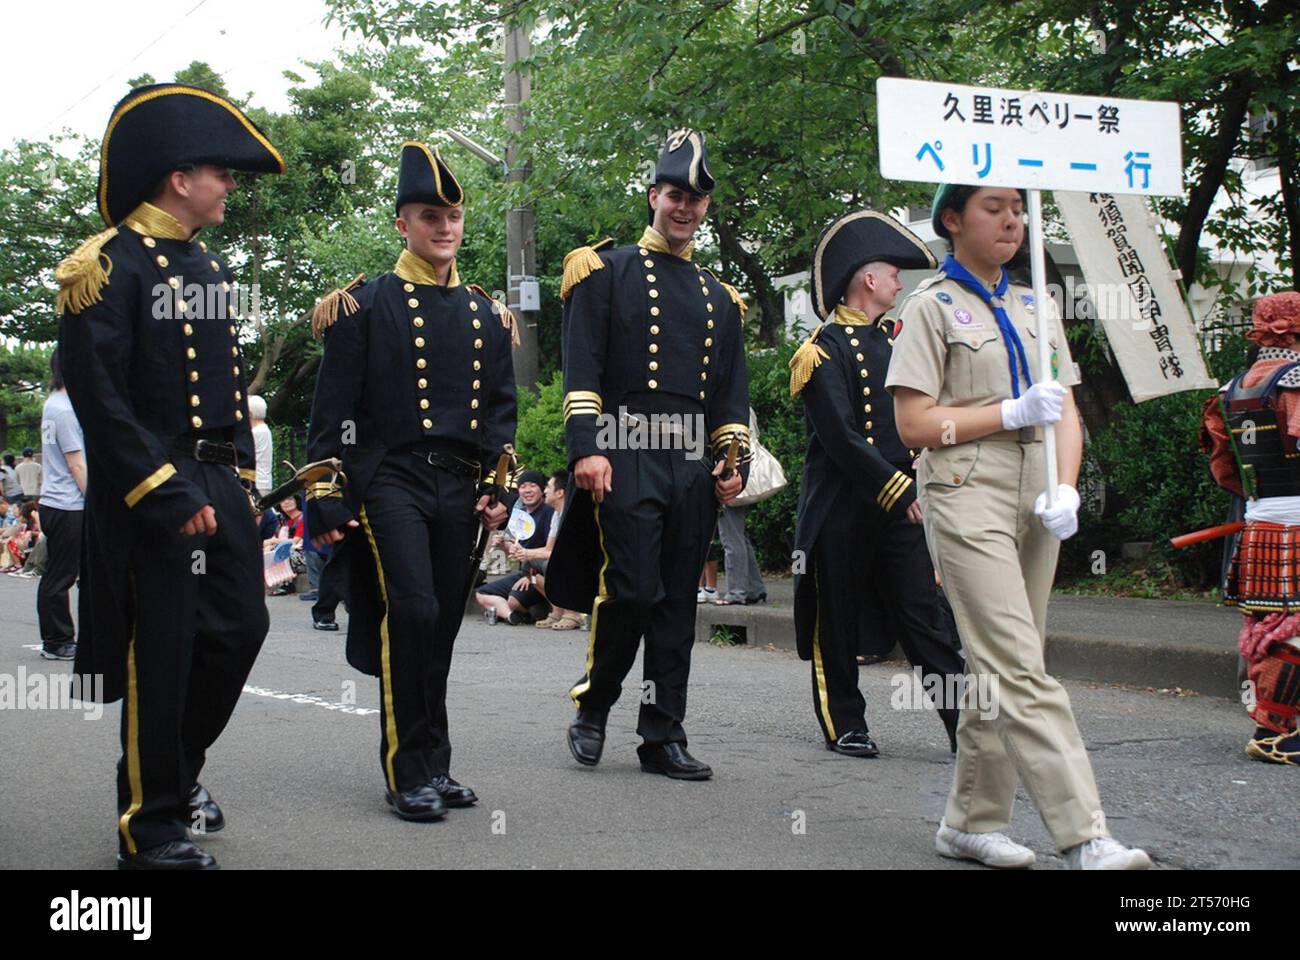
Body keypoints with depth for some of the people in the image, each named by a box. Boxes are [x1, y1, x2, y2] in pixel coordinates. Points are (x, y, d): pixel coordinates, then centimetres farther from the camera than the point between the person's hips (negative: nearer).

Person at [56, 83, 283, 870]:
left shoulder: (210, 266, 14)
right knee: (160, 655, -1)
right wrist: (167, 494, -19)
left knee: (240, 629, 11)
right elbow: (98, 397, -17)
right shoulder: (109, 265, -11)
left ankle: (178, 766, 33)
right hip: (150, 498, -8)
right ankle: (151, 826, 13)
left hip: (220, 487, 8)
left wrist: (241, 475, 12)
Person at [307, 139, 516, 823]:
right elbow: (332, 408, -2)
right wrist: (327, 500, -7)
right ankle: (407, 773, -7)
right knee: (411, 613, -16)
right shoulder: (364, 305, 1)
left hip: (459, 487, 5)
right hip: (389, 479, -4)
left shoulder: (487, 315, 15)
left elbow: (501, 409, 18)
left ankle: (434, 766, 16)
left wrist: (498, 488, 7)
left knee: (441, 626, 7)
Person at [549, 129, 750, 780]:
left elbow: (732, 392, 20)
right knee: (631, 588, -13)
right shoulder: (606, 272, 5)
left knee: (678, 601, 5)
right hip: (625, 456, -5)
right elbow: (581, 367, -4)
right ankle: (593, 708, 9)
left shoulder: (719, 297, 20)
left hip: (693, 463, 5)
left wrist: (735, 461, 7)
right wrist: (585, 448, -14)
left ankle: (664, 736, 11)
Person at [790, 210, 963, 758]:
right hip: (842, 509, -6)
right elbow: (842, 440, -16)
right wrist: (899, 491, -16)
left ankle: (965, 723, 1)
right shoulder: (826, 349, -9)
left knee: (924, 616, 3)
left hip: (899, 504, 6)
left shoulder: (893, 338, 16)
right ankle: (844, 726, 16)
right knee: (837, 625, 5)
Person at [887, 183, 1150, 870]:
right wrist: (1016, 413, -10)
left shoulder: (1033, 309, 17)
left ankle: (971, 822, 19)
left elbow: (1066, 410, 12)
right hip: (966, 497, -6)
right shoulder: (932, 306, -1)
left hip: (1032, 503, 7)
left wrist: (1065, 489, -5)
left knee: (1000, 670, 9)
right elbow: (912, 424, -8)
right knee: (1021, 671, -12)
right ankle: (1084, 840, -16)